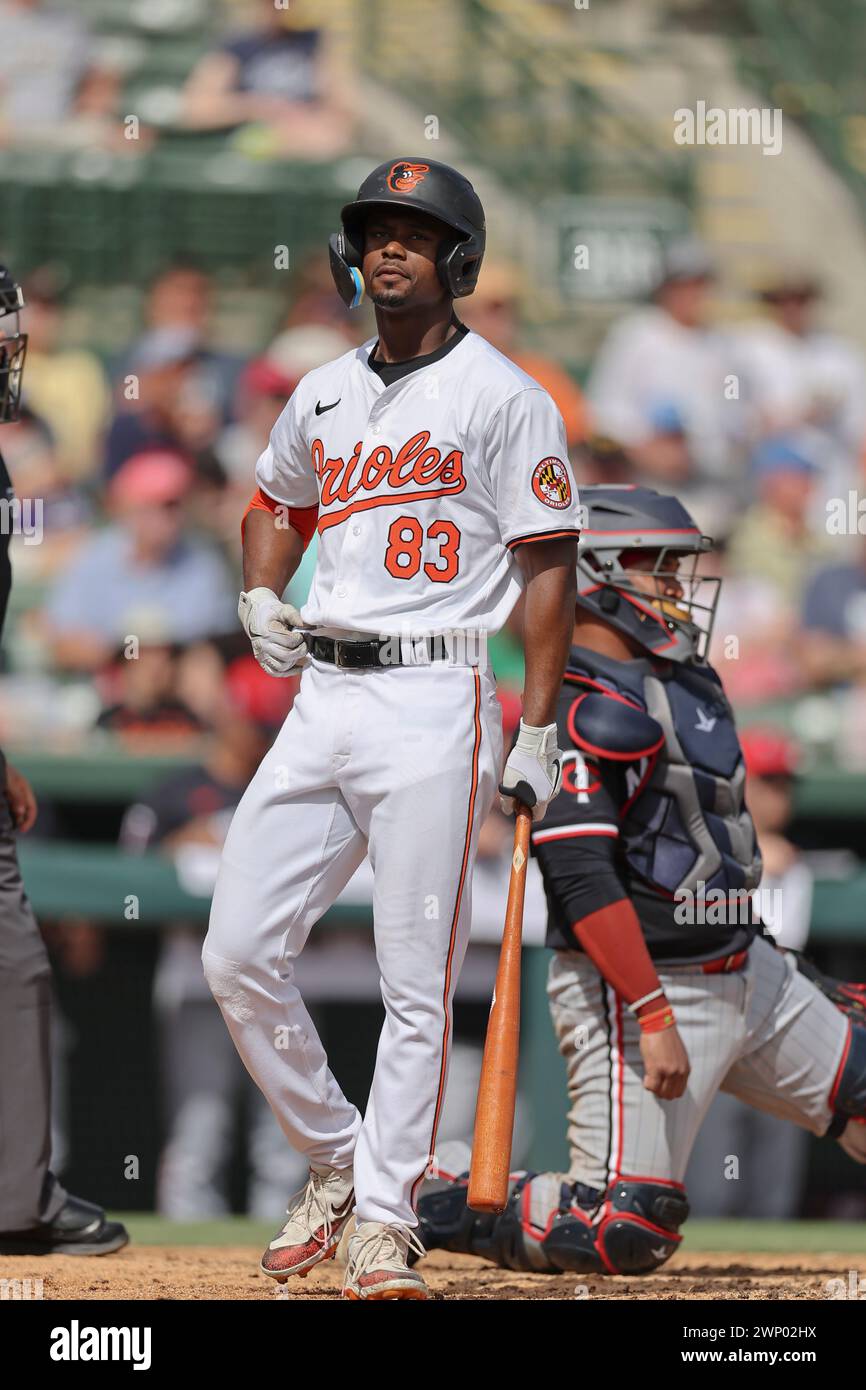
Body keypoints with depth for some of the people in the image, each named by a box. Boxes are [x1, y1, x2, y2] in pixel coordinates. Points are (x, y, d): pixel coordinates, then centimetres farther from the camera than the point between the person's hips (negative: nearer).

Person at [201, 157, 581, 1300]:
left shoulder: (503, 398, -2)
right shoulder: (323, 396, 16)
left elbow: (548, 565, -5)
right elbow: (276, 502, 34)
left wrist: (538, 731, -11)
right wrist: (260, 598, 13)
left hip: (435, 702, -6)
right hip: (321, 695, 6)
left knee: (416, 980, -6)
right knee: (238, 957, -1)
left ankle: (382, 1220, 1)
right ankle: (334, 1157, 17)